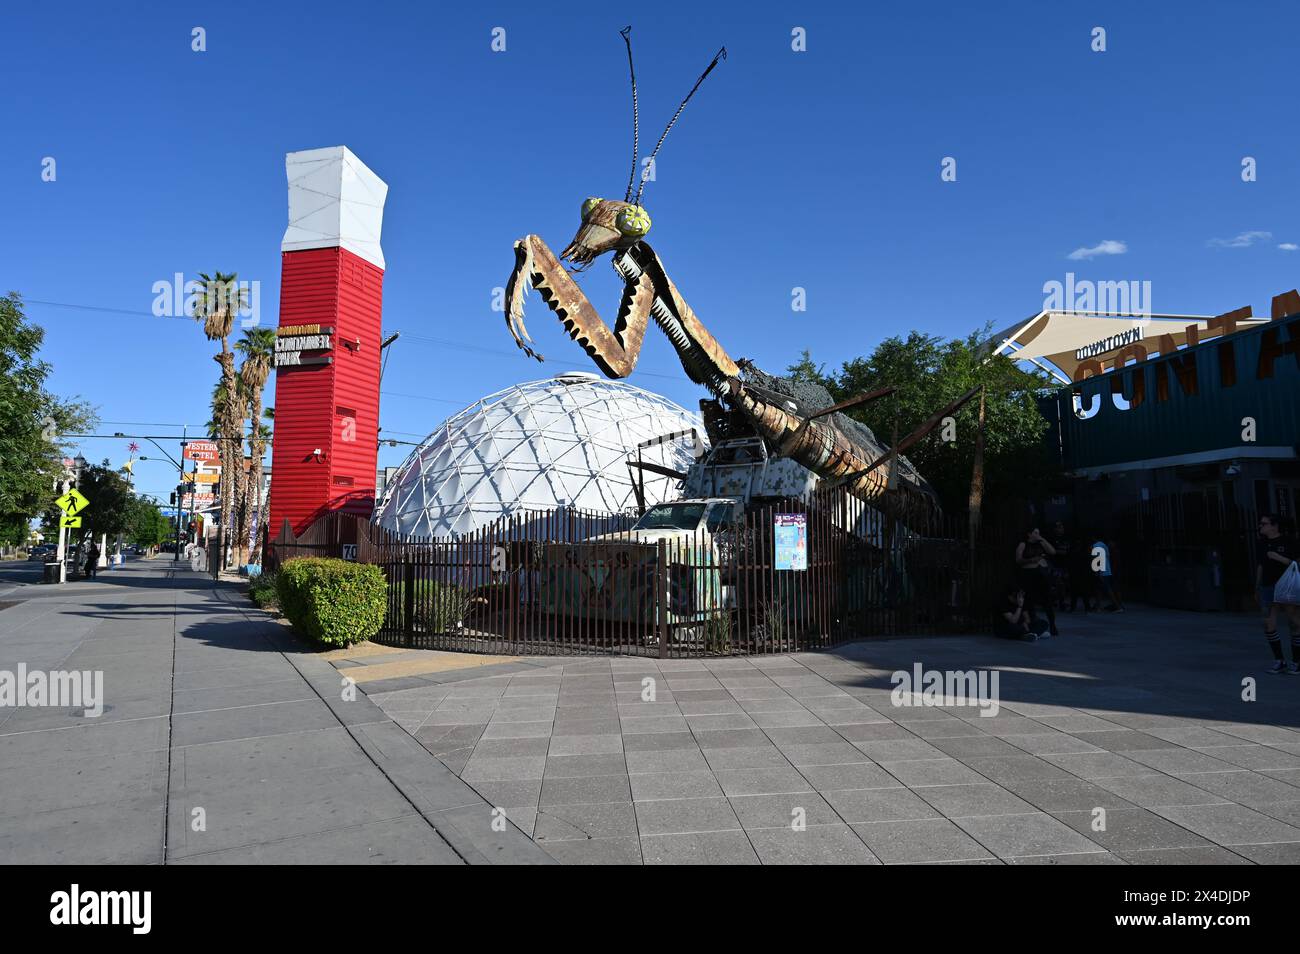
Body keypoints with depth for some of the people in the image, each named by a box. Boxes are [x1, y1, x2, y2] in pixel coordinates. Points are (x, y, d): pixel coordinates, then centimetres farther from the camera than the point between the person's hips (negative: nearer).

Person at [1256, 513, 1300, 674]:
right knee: (1269, 626, -1)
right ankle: (1279, 661, 11)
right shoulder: (1261, 544, 9)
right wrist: (1257, 589, 16)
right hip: (1268, 588, 4)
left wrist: (1279, 558, -22)